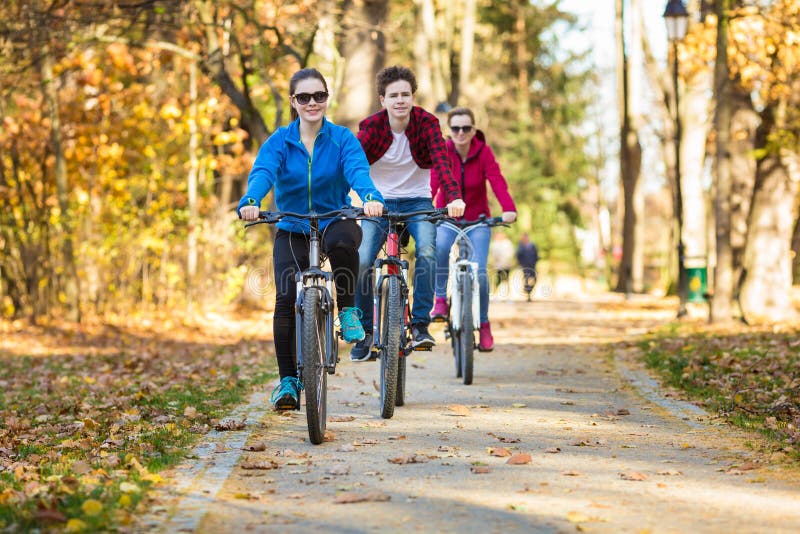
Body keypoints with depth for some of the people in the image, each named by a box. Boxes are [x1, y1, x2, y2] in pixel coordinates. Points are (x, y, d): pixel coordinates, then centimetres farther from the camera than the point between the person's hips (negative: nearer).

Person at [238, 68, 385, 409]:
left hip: (334, 222, -1)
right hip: (291, 230, 1)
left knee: (343, 240, -38)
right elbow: (262, 173, -22)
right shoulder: (279, 141, -4)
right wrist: (250, 202, -45)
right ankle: (288, 380, -6)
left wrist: (371, 197, -47)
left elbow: (358, 170, -23)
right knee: (286, 298, -18)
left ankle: (348, 308, -14)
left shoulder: (342, 138, -5)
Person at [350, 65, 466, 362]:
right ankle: (364, 332, -1)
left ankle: (420, 325, -19)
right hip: (379, 203, 1)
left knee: (426, 249, -29)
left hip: (417, 201, 0)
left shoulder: (426, 123, -12)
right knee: (362, 260, -18)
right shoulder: (371, 126, -11)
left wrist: (454, 197, -44)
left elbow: (441, 160, -26)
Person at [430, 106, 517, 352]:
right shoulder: (441, 152, -10)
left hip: (477, 220, 0)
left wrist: (509, 209, -41)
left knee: (478, 271, -16)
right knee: (440, 246, -34)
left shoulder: (483, 152, -10)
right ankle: (440, 299, -16)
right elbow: (431, 183, -22)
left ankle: (484, 324, 5)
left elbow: (497, 182, -23)